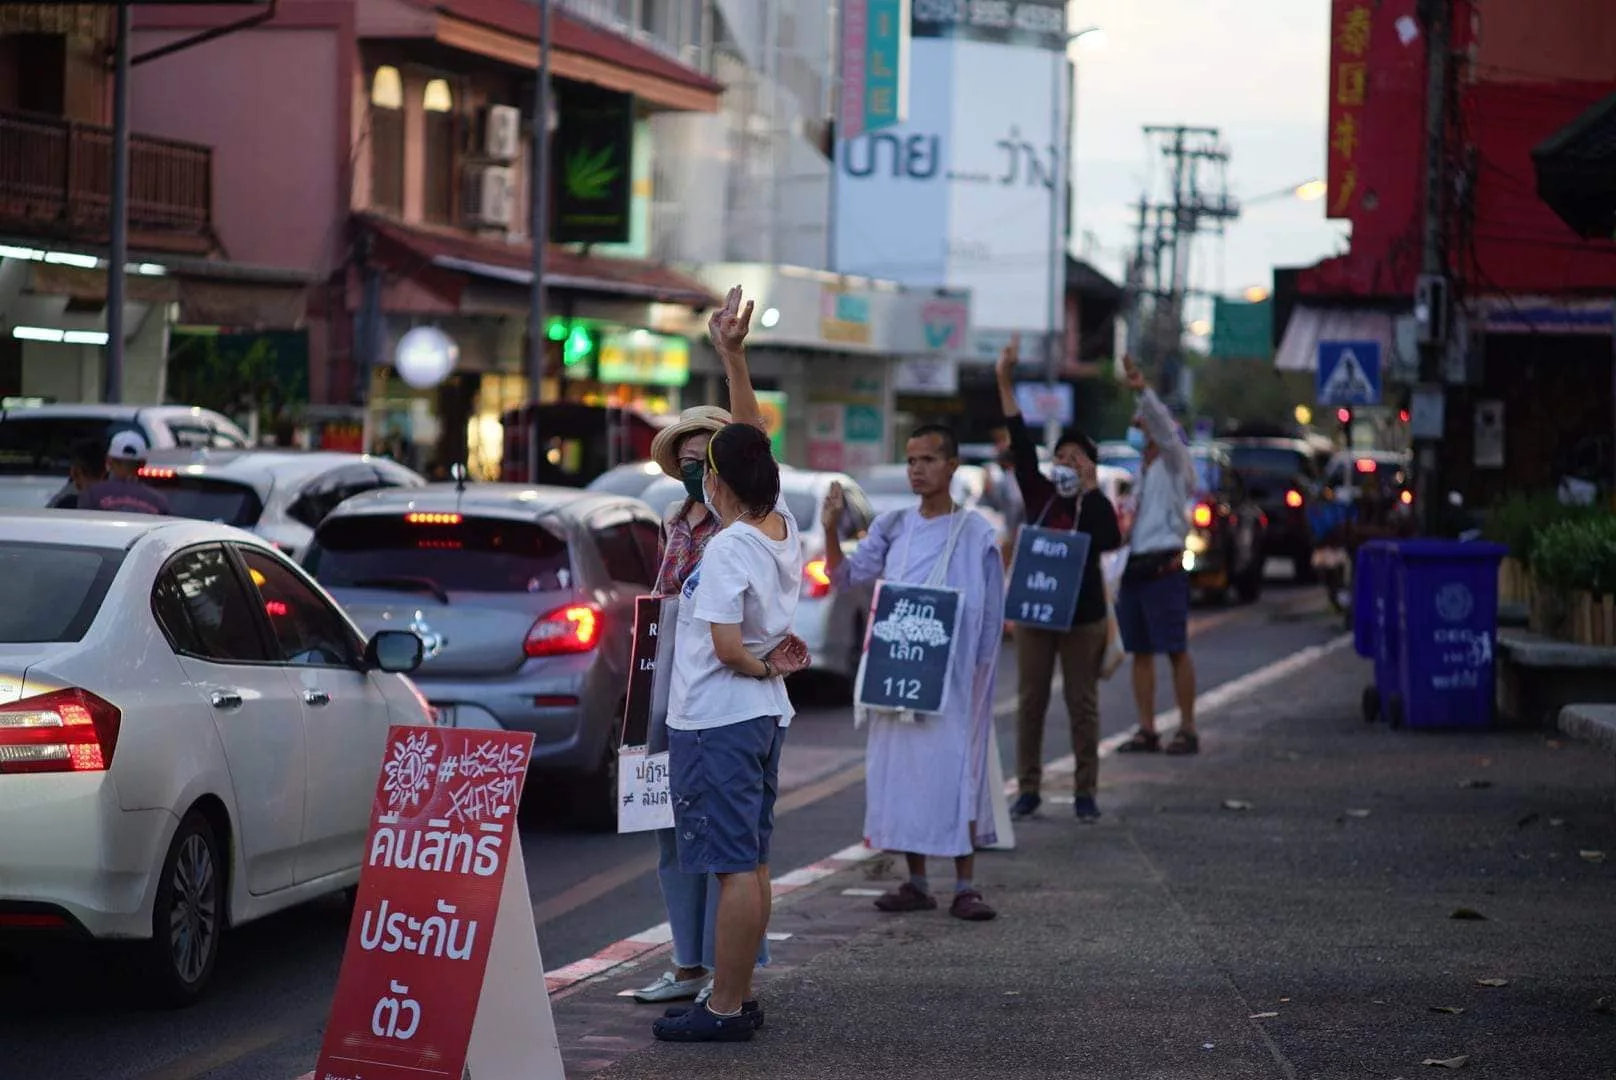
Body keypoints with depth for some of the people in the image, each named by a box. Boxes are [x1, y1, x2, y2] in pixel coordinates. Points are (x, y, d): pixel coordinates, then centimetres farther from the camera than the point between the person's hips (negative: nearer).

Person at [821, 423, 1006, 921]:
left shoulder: (976, 533, -2)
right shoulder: (893, 528, 9)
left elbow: (991, 616, -1)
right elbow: (845, 576, 2)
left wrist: (980, 673, -8)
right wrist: (831, 529, -14)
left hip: (953, 676, -4)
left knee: (955, 768, -6)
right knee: (899, 768, 5)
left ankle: (965, 887, -3)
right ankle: (916, 883, 12)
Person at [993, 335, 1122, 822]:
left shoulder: (1097, 504, -1)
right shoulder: (1038, 494, 4)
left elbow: (1109, 540, -20)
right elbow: (1021, 444, -4)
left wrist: (1089, 490, -18)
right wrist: (1006, 383, -12)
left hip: (1082, 614, -2)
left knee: (1082, 704, 1)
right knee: (1030, 701, 5)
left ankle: (1085, 791, 6)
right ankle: (1028, 788, 11)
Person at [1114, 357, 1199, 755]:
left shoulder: (1174, 465, -2)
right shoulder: (1140, 472, 22)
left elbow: (1166, 427, -22)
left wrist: (1143, 391, -33)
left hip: (1163, 568, -8)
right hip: (1133, 568, 8)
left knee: (1176, 651, -7)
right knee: (1140, 651, 6)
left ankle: (1187, 729, -5)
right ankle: (1146, 730, 9)